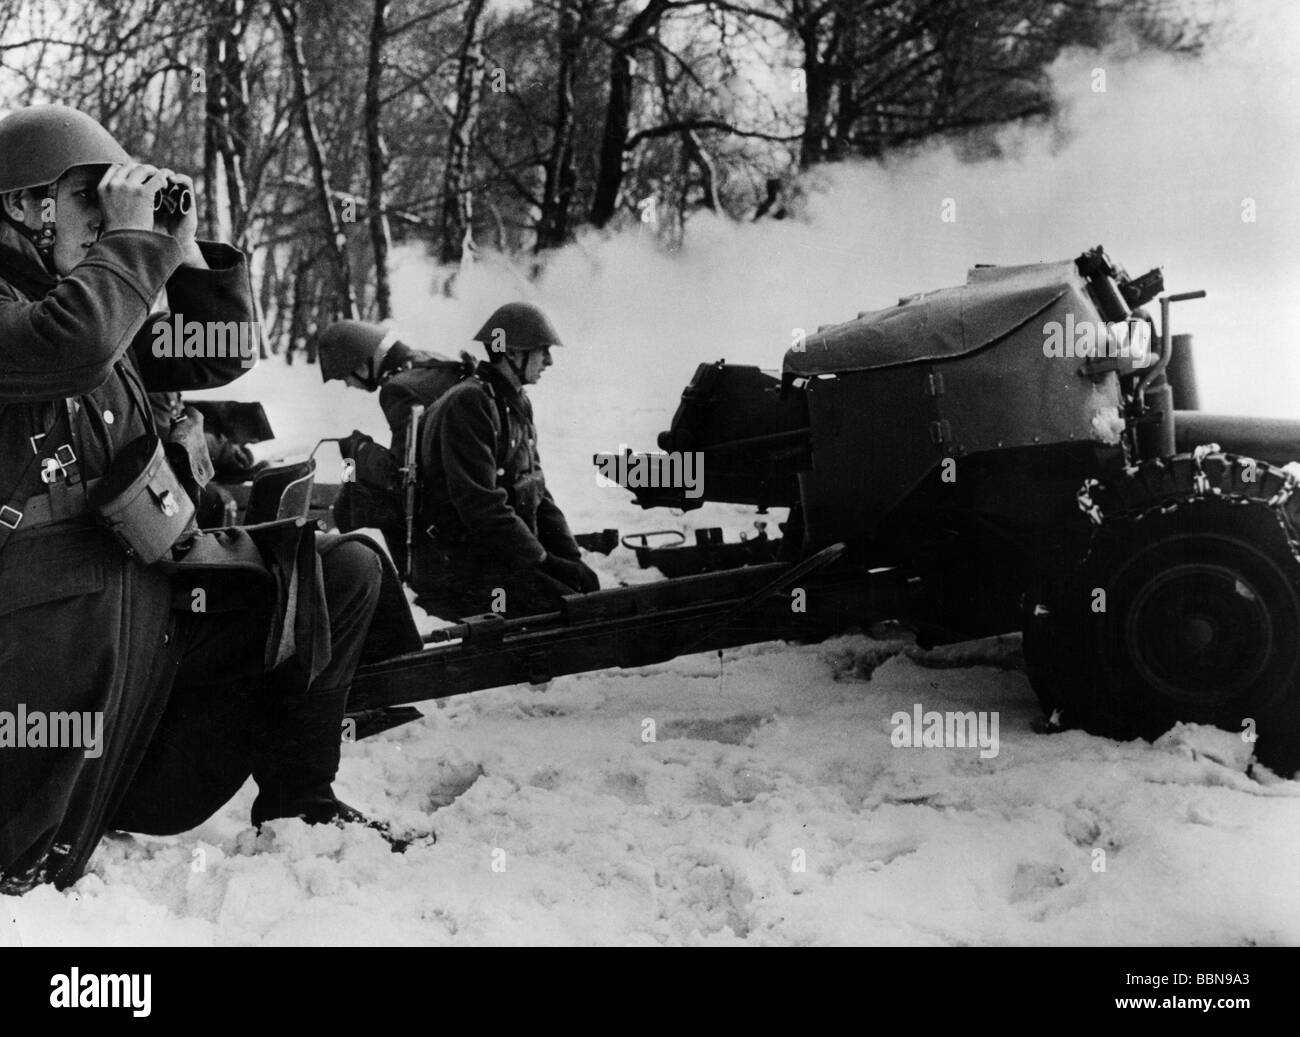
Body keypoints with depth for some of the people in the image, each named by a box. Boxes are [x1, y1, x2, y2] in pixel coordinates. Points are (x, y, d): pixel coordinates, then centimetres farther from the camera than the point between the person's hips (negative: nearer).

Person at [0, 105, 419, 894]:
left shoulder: (100, 299, 16)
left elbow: (220, 357, 19)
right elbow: (72, 345, -32)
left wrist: (187, 251, 6)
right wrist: (133, 237, -17)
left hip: (152, 596, 8)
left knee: (348, 573, 7)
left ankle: (297, 802, 13)